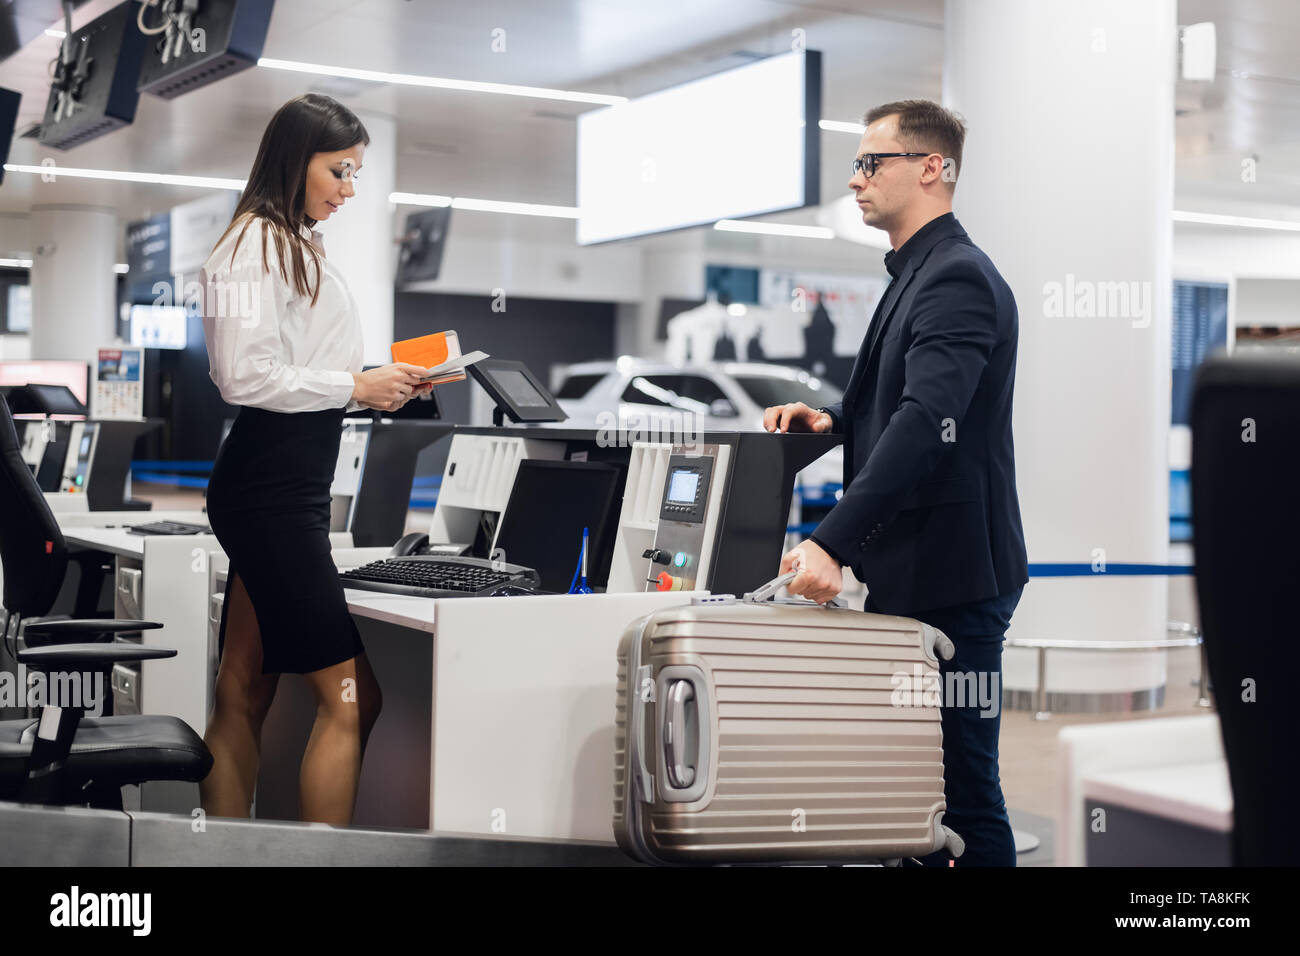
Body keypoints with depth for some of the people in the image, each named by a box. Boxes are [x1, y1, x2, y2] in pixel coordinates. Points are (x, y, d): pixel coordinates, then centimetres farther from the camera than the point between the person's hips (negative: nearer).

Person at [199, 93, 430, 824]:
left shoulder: (301, 245, 18)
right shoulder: (256, 243, -11)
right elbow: (245, 377, -19)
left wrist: (386, 383, 8)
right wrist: (357, 387, -15)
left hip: (291, 484, 10)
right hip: (273, 487, -10)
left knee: (244, 695, 12)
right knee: (351, 696, -10)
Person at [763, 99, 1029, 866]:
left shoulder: (958, 278, -16)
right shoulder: (916, 276, 16)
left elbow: (926, 422, -28)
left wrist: (833, 543, -36)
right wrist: (834, 420, 7)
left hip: (952, 579, -10)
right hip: (909, 574, 10)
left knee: (964, 789, -3)